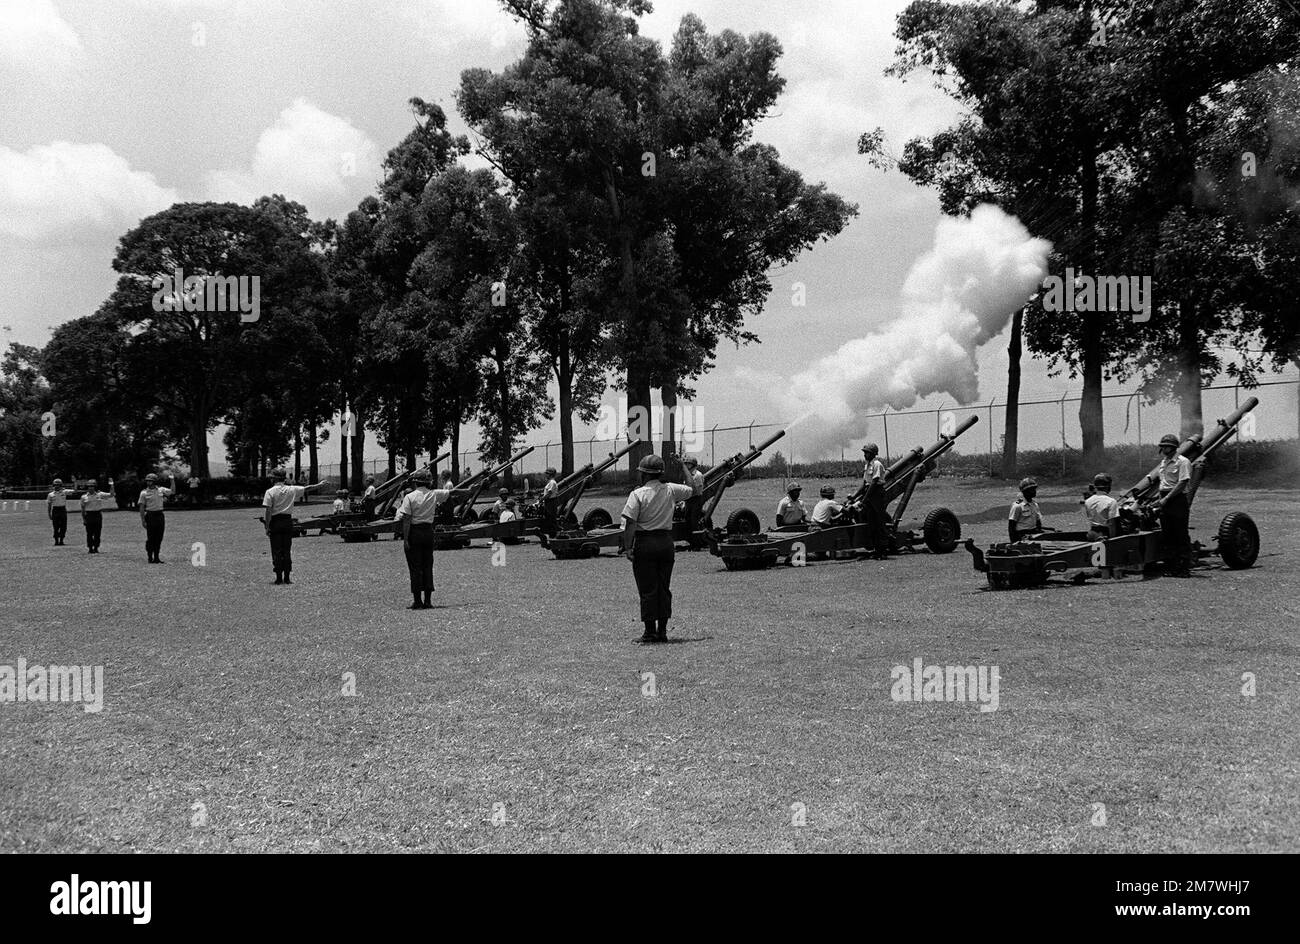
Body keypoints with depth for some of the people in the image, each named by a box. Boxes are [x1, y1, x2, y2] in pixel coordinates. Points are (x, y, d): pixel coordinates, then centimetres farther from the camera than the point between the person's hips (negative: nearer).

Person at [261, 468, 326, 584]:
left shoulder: (270, 492, -8)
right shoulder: (292, 490, 1)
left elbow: (268, 511, -12)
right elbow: (307, 488, 12)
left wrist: (267, 527, -9)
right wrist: (319, 484, 28)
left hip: (275, 522, -3)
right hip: (288, 521, 3)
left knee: (276, 550, 2)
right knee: (287, 550, 8)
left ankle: (279, 577, 0)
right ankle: (287, 577, 7)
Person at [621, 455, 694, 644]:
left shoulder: (638, 494, -9)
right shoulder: (670, 490, 4)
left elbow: (630, 523, -14)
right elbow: (691, 490, 24)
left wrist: (628, 547, -12)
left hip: (645, 543, -4)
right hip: (666, 542, 4)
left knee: (648, 589, 0)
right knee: (664, 588, 11)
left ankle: (650, 631, 0)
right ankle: (662, 631, 13)